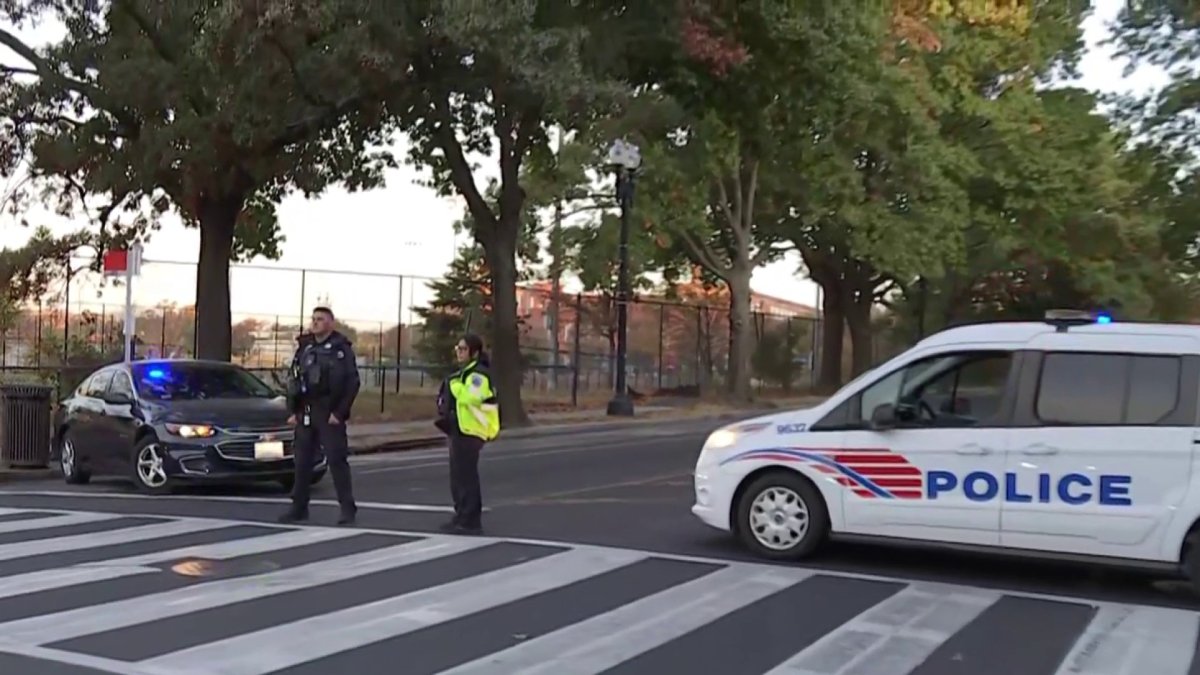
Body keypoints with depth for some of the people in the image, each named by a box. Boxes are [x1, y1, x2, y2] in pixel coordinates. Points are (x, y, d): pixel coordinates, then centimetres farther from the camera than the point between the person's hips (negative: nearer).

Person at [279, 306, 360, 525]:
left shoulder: (341, 348, -4)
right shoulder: (304, 347, 12)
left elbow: (352, 383, -8)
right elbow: (293, 379, 15)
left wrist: (339, 413, -14)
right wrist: (293, 411, 6)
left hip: (330, 414, -6)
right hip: (305, 414, 6)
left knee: (337, 460, -7)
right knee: (302, 461, 9)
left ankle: (348, 508, -2)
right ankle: (299, 507, 17)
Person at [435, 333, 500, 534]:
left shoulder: (478, 374, -13)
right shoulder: (464, 373, 20)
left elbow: (471, 398, -29)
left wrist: (454, 384, -17)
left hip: (470, 432, -11)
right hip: (460, 431, 11)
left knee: (466, 477, -10)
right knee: (459, 477, 15)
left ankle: (470, 521, -7)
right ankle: (462, 518, 23)